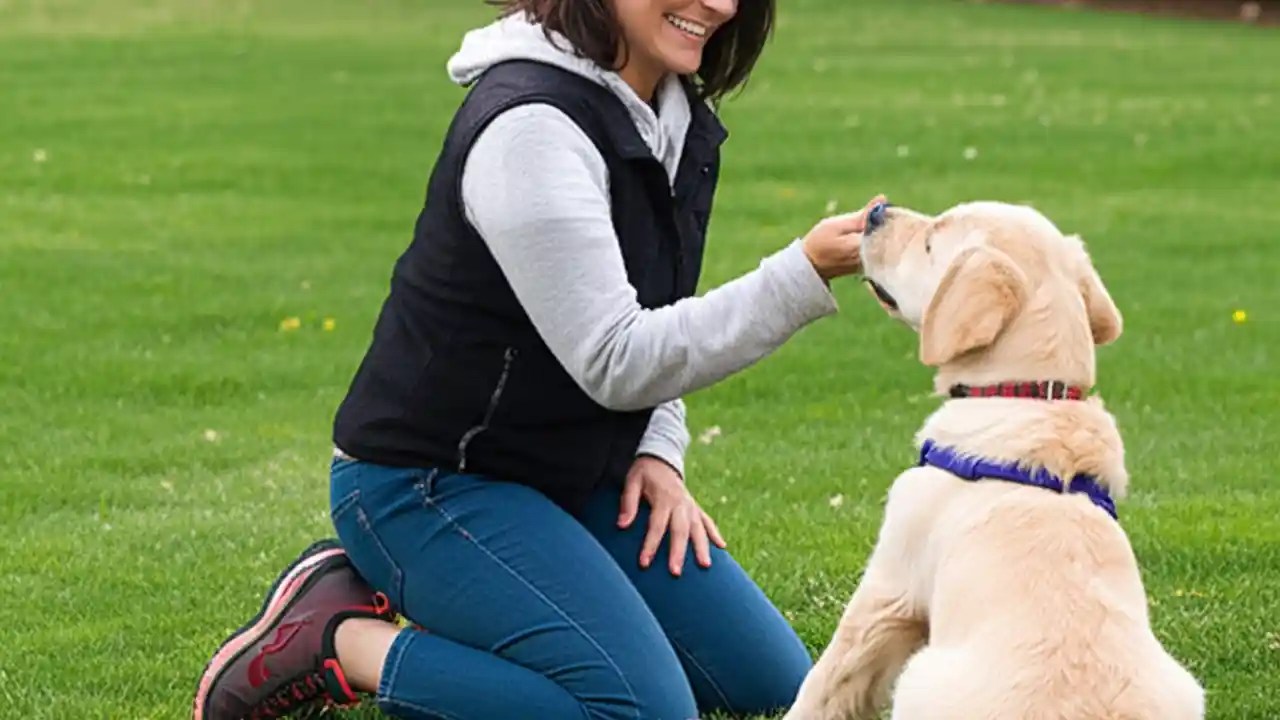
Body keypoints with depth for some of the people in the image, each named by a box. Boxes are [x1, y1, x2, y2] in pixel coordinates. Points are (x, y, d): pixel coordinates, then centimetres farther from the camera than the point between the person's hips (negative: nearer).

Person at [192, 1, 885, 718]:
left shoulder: (677, 118, 5)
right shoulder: (530, 126, -24)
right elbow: (614, 362, -27)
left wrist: (658, 453, 2)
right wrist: (803, 275, -32)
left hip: (575, 473, 10)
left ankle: (461, 612, 13)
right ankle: (337, 641, -7)